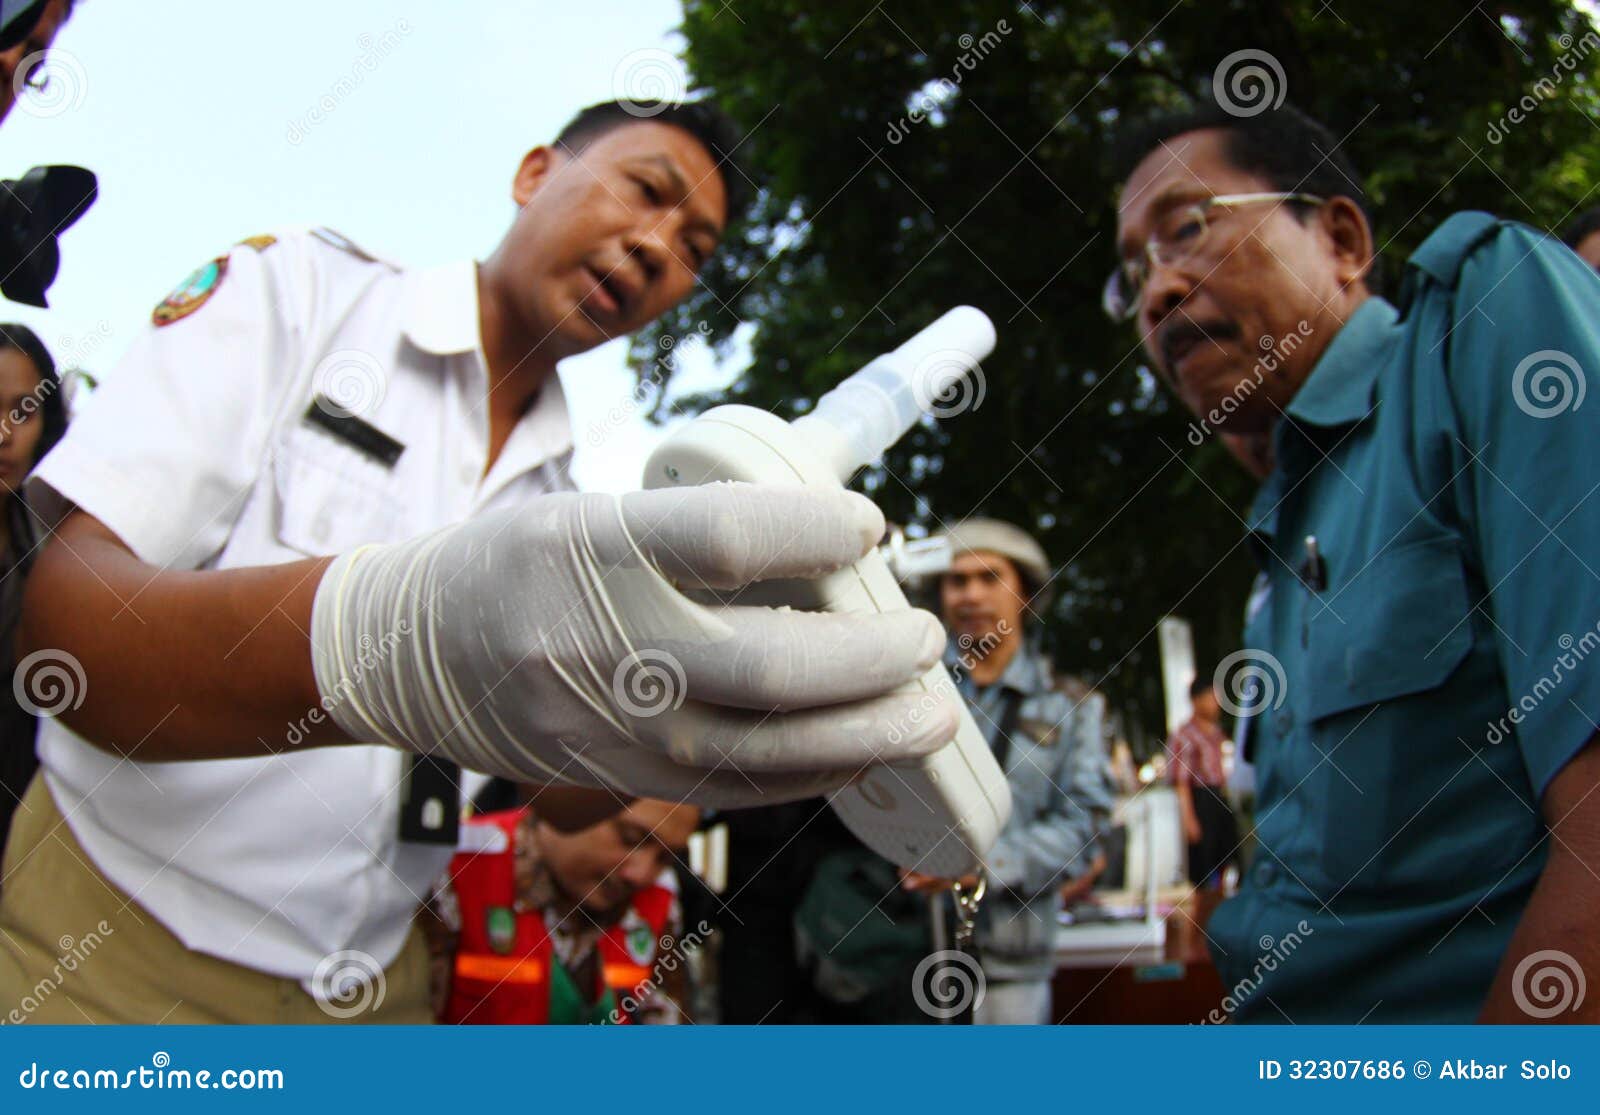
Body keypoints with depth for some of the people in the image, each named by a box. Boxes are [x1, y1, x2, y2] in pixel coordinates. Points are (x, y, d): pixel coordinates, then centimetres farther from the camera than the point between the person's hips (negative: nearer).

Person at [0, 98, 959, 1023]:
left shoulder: (570, 497, 6)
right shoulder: (301, 285, -10)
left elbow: (566, 798, 5)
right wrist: (387, 644, -42)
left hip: (369, 980, 6)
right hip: (109, 941, -5)